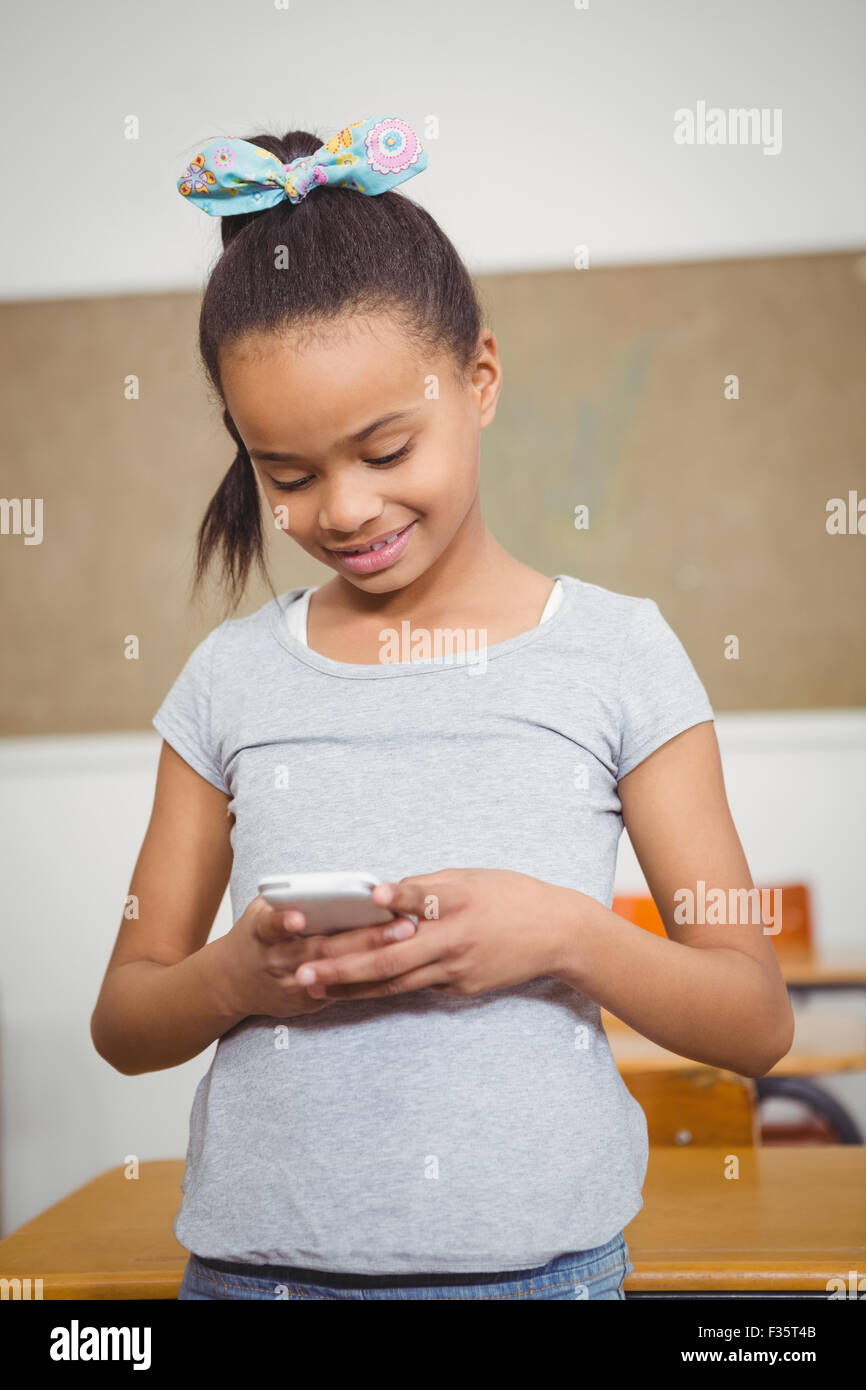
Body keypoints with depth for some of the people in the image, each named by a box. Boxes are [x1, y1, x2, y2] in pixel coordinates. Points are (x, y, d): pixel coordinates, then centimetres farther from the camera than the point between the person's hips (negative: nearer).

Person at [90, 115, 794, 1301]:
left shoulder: (617, 651, -3)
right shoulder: (232, 678, 2)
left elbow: (757, 1021, -2)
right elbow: (122, 1023, 7)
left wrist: (564, 935, -18)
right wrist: (233, 978, -13)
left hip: (537, 1262, -1)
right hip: (254, 1259, 2)